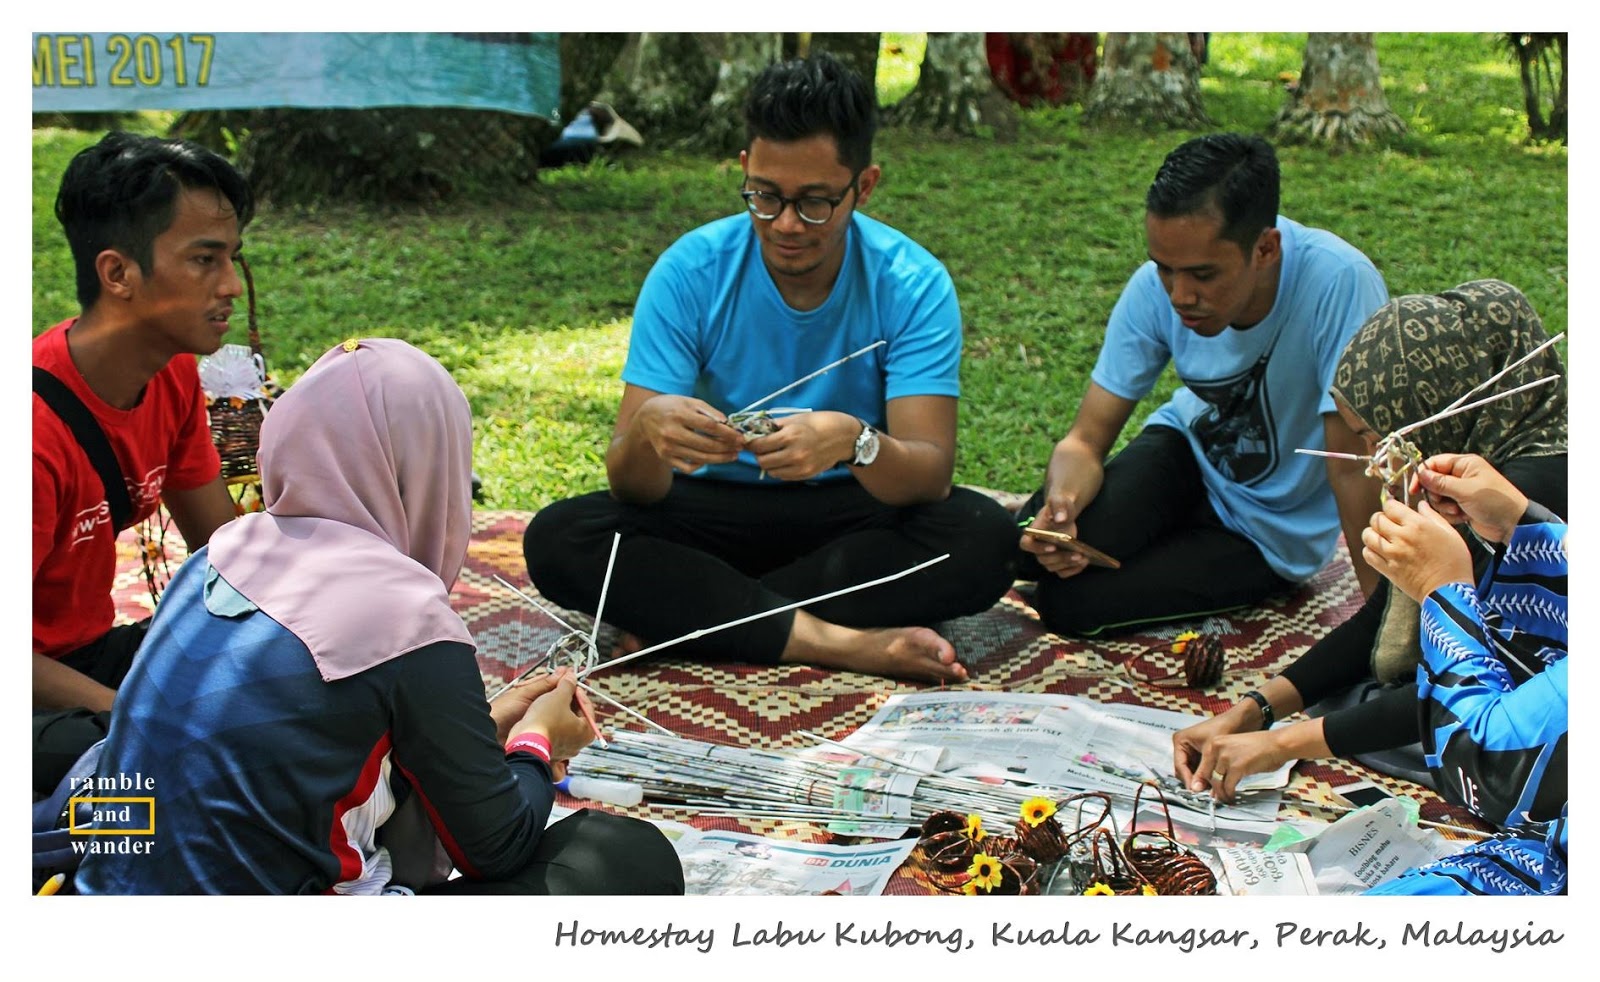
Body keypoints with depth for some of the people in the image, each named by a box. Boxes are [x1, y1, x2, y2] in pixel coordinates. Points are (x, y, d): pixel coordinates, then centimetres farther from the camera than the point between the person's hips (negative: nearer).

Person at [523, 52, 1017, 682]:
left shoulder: (913, 285, -14)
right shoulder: (690, 272, -13)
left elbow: (930, 473, -22)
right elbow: (632, 487, -17)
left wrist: (856, 442, -45)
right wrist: (647, 431, -42)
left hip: (854, 512, 0)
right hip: (717, 507, 1)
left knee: (984, 538, -30)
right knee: (556, 540, -25)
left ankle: (688, 615, -22)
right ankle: (836, 641, -27)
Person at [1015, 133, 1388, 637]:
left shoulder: (1337, 283, -35)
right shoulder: (1156, 288, -20)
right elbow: (1086, 440, -16)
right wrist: (1061, 504, -37)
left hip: (1272, 534, -3)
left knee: (1070, 601, -15)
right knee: (1034, 553, -22)